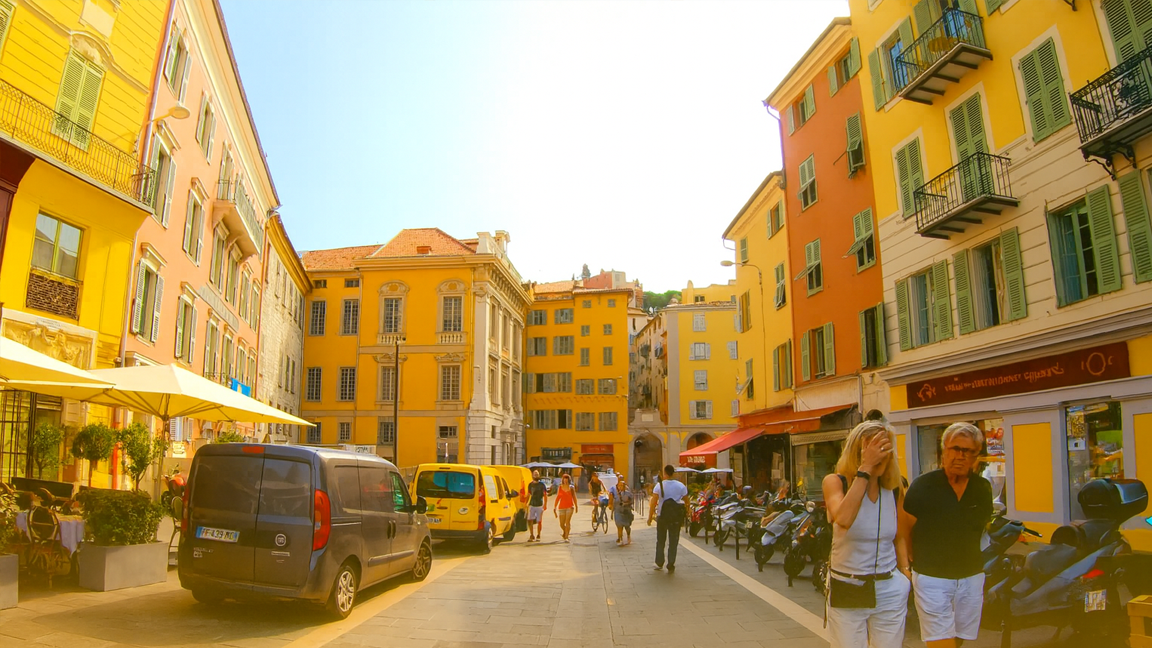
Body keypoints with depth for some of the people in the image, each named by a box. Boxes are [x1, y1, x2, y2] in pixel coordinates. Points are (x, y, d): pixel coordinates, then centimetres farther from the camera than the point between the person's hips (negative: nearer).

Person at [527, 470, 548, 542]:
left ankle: (538, 536, 15)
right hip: (532, 505, 3)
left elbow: (545, 495, -1)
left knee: (539, 521, 2)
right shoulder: (530, 485, 8)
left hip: (539, 505, -2)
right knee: (530, 520, -4)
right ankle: (531, 535, 9)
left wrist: (545, 504, -9)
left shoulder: (542, 484, -1)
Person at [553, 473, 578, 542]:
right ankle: (564, 532, 36)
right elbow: (557, 498, 6)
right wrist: (555, 507, 3)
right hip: (562, 507, 2)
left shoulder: (571, 488, 2)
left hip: (570, 507, -1)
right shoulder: (560, 488, 4)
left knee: (567, 522, -14)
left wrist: (576, 506, 12)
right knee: (562, 524, 4)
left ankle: (566, 537, -10)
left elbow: (574, 497, 10)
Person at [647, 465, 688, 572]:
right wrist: (684, 518, 13)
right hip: (676, 518, 1)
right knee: (673, 542, 8)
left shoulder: (659, 486, -8)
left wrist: (650, 517, -8)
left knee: (660, 541, 15)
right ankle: (671, 566, 7)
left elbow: (653, 503, -13)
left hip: (662, 516, -1)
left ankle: (659, 563, 20)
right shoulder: (681, 486, -2)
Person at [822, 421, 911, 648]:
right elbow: (844, 519, -31)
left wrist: (905, 571, 2)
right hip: (846, 591, -3)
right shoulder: (835, 482, -10)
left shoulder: (895, 490, 1)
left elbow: (899, 536, 15)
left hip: (890, 590, 3)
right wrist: (865, 468, -28)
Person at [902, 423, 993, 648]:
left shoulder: (983, 488, 3)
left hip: (972, 579, 5)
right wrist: (919, 561, -3)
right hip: (932, 579, -5)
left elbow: (982, 529, 18)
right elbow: (904, 531, -6)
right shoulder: (922, 486, -12)